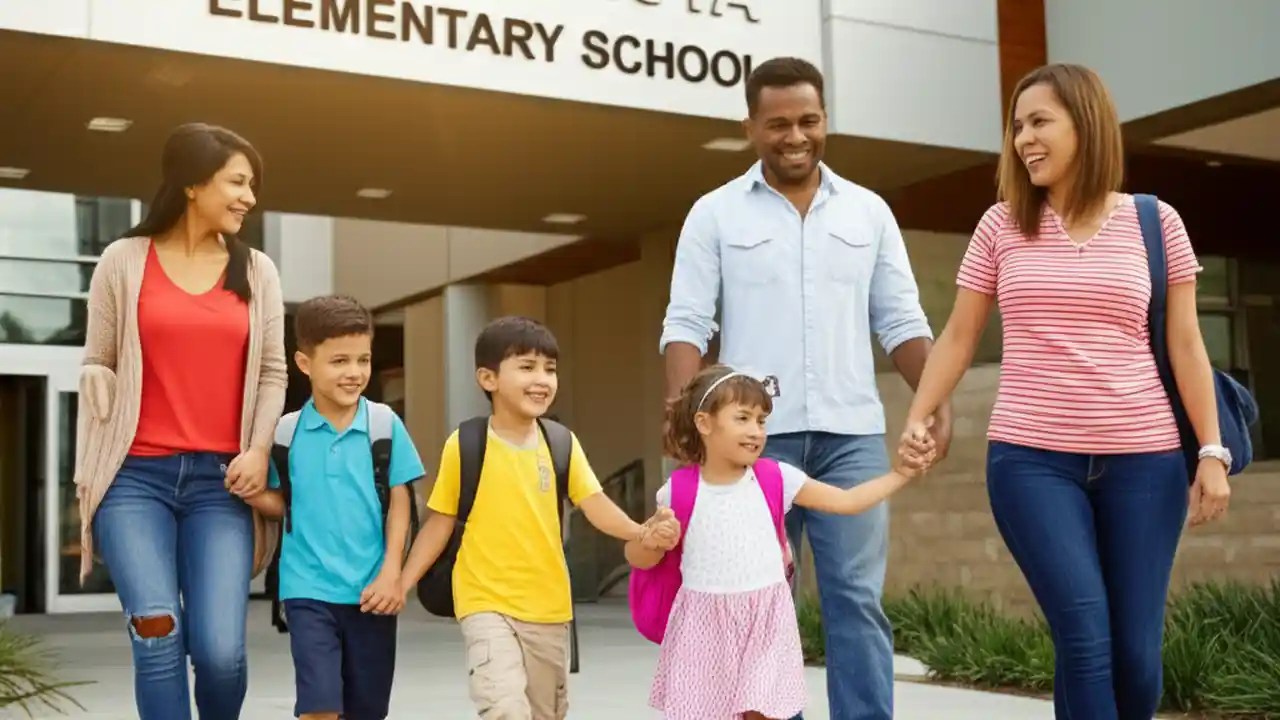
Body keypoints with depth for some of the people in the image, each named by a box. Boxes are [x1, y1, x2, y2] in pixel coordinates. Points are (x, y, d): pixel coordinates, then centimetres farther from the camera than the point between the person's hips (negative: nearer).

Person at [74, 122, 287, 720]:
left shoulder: (257, 272, 12)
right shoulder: (124, 261, 7)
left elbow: (272, 373, 12)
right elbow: (98, 366, 8)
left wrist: (259, 449, -3)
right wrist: (90, 465, 1)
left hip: (221, 480, 1)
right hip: (136, 475, -1)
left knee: (221, 649, -9)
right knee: (158, 637, -14)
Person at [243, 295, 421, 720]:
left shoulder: (385, 424, -2)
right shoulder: (286, 431, -1)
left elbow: (399, 504, 0)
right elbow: (283, 503, 9)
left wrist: (391, 574, -7)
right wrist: (251, 493, -12)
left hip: (371, 589, 1)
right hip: (308, 588, -1)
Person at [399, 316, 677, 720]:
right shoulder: (465, 445, -7)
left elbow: (594, 503, -6)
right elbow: (440, 522, 1)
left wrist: (642, 533, -24)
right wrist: (402, 582, -5)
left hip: (549, 608, 4)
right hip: (487, 604, -4)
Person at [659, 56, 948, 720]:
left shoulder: (868, 211, 11)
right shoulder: (715, 213, 5)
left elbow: (901, 322, 11)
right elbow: (687, 324, 0)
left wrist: (937, 402, -4)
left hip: (851, 434, 1)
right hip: (755, 435, -1)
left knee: (856, 598, 1)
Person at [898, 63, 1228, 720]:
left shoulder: (1155, 223, 5)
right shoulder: (1002, 226, 6)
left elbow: (1184, 345, 5)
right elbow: (959, 336, 10)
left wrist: (1211, 451, 0)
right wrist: (917, 417, 0)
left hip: (1142, 457, 1)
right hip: (1031, 457, 0)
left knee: (1136, 649, 1)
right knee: (1084, 635, -13)